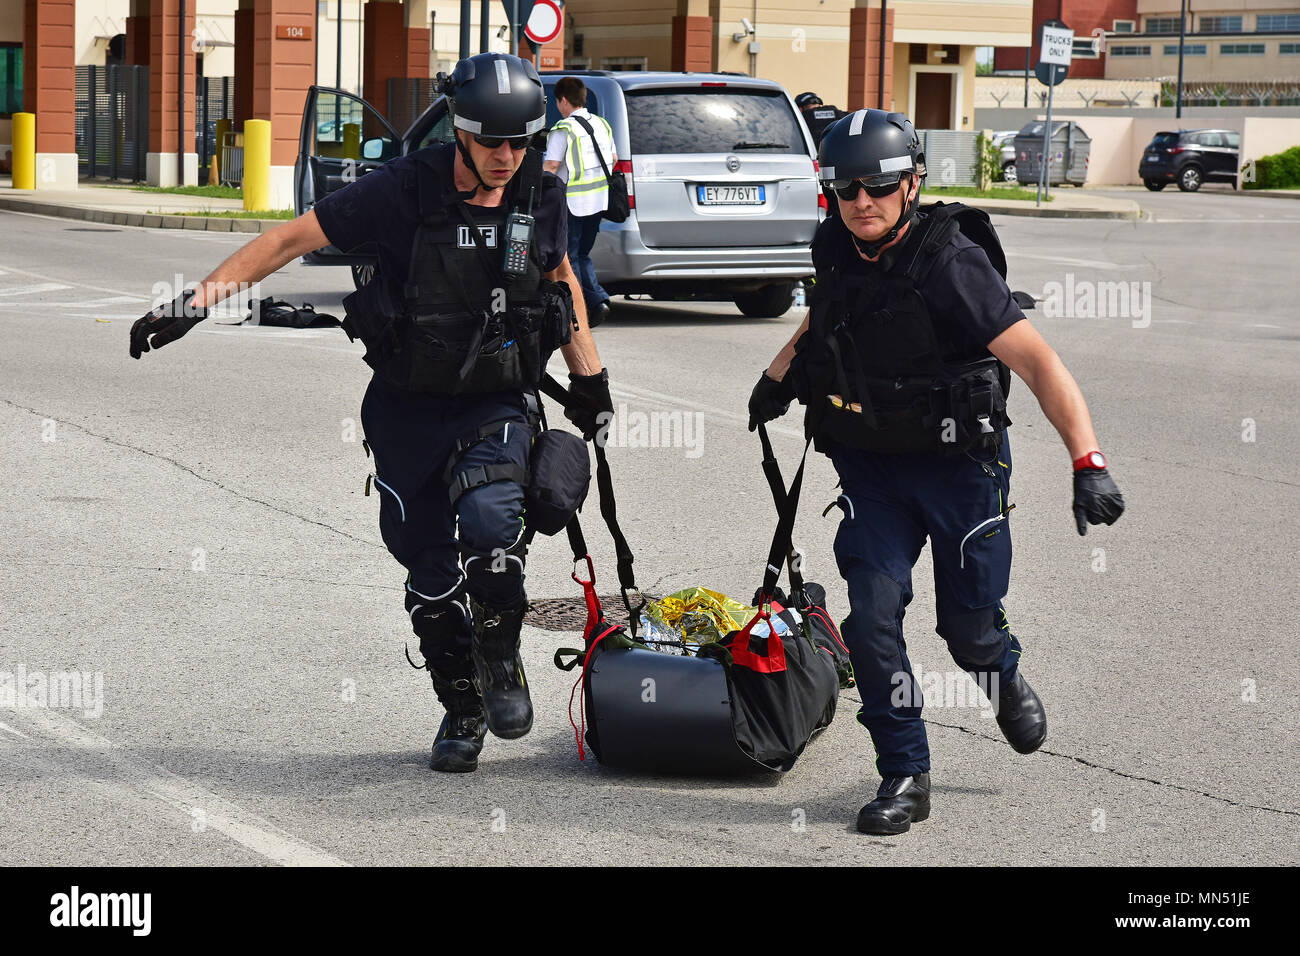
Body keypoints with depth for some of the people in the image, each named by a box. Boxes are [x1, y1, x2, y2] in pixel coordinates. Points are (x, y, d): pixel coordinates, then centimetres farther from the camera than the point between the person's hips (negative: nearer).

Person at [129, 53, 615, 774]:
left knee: (488, 519, -27)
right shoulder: (407, 189, -14)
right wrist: (197, 301, -14)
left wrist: (589, 375, 19)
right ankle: (463, 708, 24)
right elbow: (292, 238, -10)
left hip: (495, 405, 0)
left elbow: (561, 276, 18)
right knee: (428, 566, 5)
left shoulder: (542, 200, -3)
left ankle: (501, 658, -3)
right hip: (406, 405, 0)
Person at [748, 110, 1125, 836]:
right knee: (872, 618, -8)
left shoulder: (950, 266, -25)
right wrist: (779, 375, 19)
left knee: (968, 625, 8)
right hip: (871, 467, 4)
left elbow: (1040, 364, -29)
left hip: (960, 464, -4)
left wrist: (1089, 463, -38)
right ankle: (905, 780, 4)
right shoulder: (837, 249, -6)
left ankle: (1005, 676, 46)